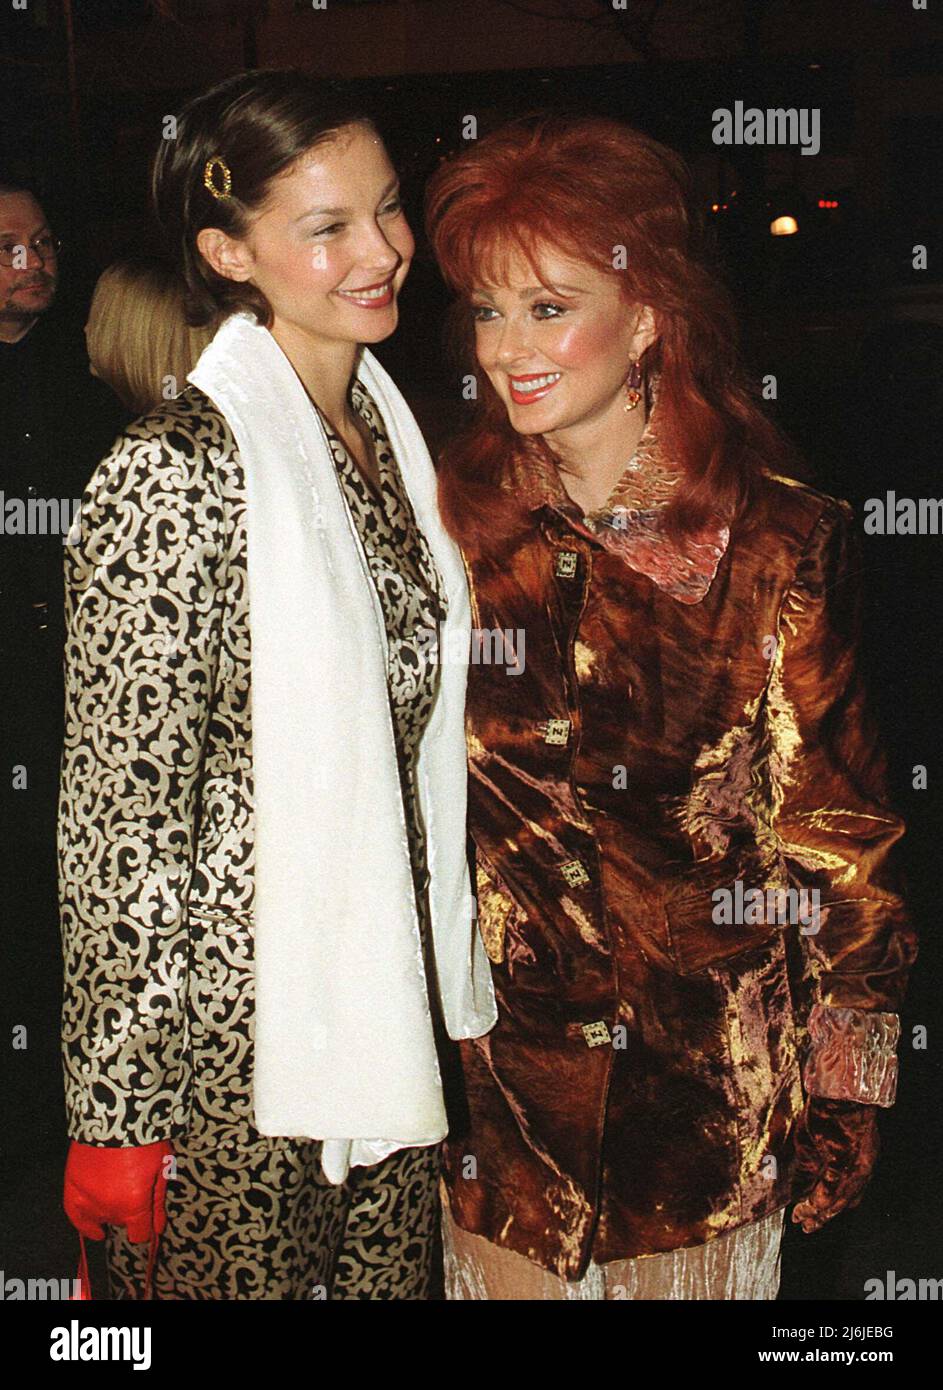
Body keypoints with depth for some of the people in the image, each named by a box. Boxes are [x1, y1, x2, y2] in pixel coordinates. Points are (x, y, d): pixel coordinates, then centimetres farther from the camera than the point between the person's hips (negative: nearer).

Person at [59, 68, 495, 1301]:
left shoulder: (389, 429, 6)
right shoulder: (178, 473, -18)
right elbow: (123, 816, -17)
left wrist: (444, 986, 16)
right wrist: (117, 1108, -13)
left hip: (394, 1001, 7)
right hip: (233, 1024, -7)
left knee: (392, 1277, 19)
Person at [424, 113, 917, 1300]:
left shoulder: (783, 544, -9)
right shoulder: (454, 523, -2)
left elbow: (832, 836, -4)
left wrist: (839, 1095, -3)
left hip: (710, 1067, -1)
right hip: (494, 1058, 2)